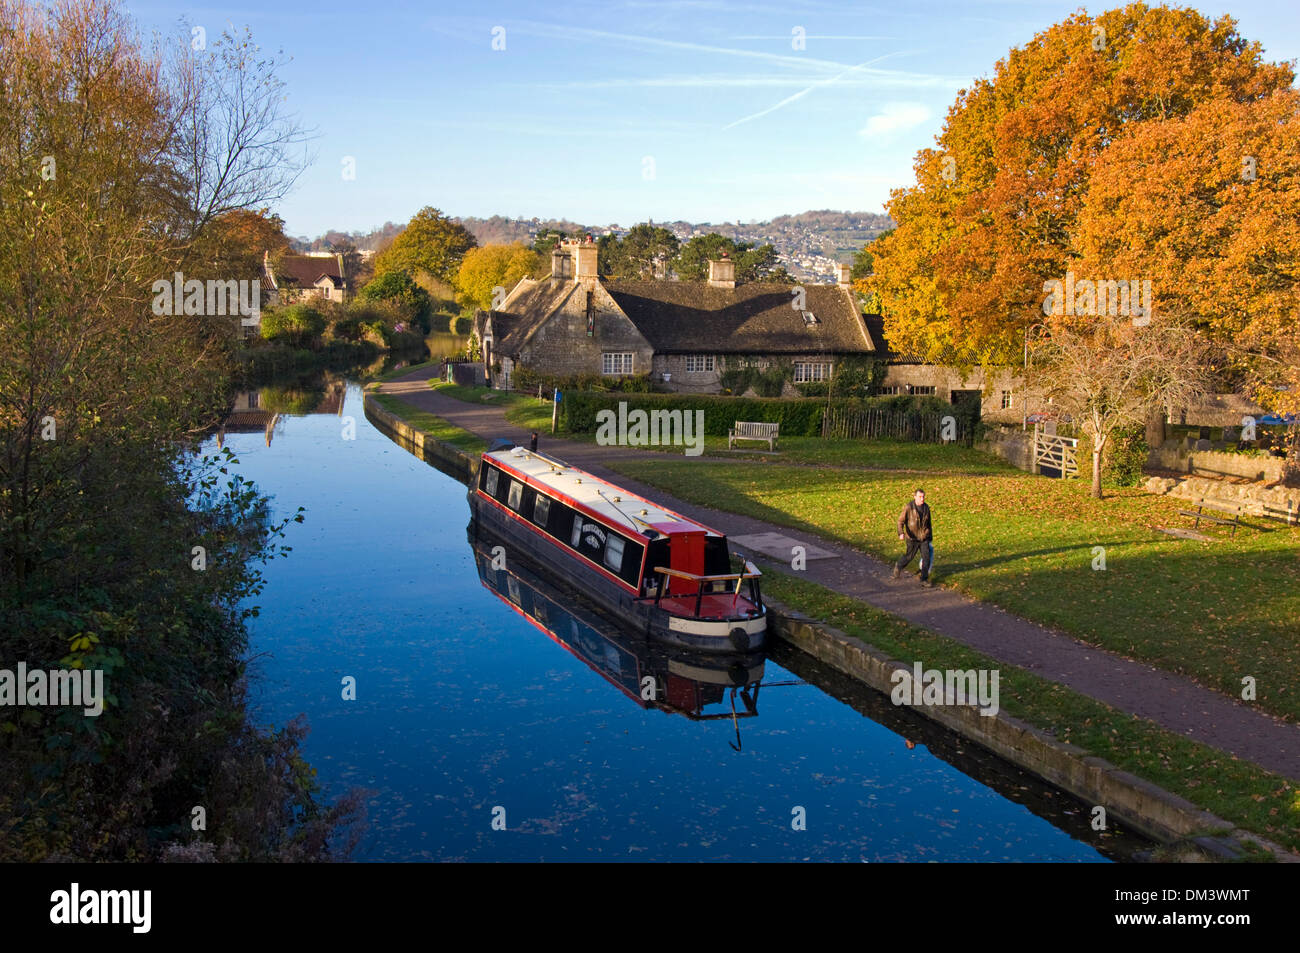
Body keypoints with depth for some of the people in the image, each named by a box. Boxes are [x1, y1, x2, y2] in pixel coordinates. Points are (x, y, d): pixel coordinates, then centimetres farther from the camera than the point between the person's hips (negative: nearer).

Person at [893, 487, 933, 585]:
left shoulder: (926, 507, 2)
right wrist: (901, 533, -28)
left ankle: (924, 579, 3)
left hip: (924, 537, 3)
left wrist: (930, 536, 20)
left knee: (926, 557, -4)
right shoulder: (909, 507, -14)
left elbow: (928, 523, 14)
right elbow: (901, 521, -12)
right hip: (912, 538, -3)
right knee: (909, 556, 10)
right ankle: (898, 566, 41)